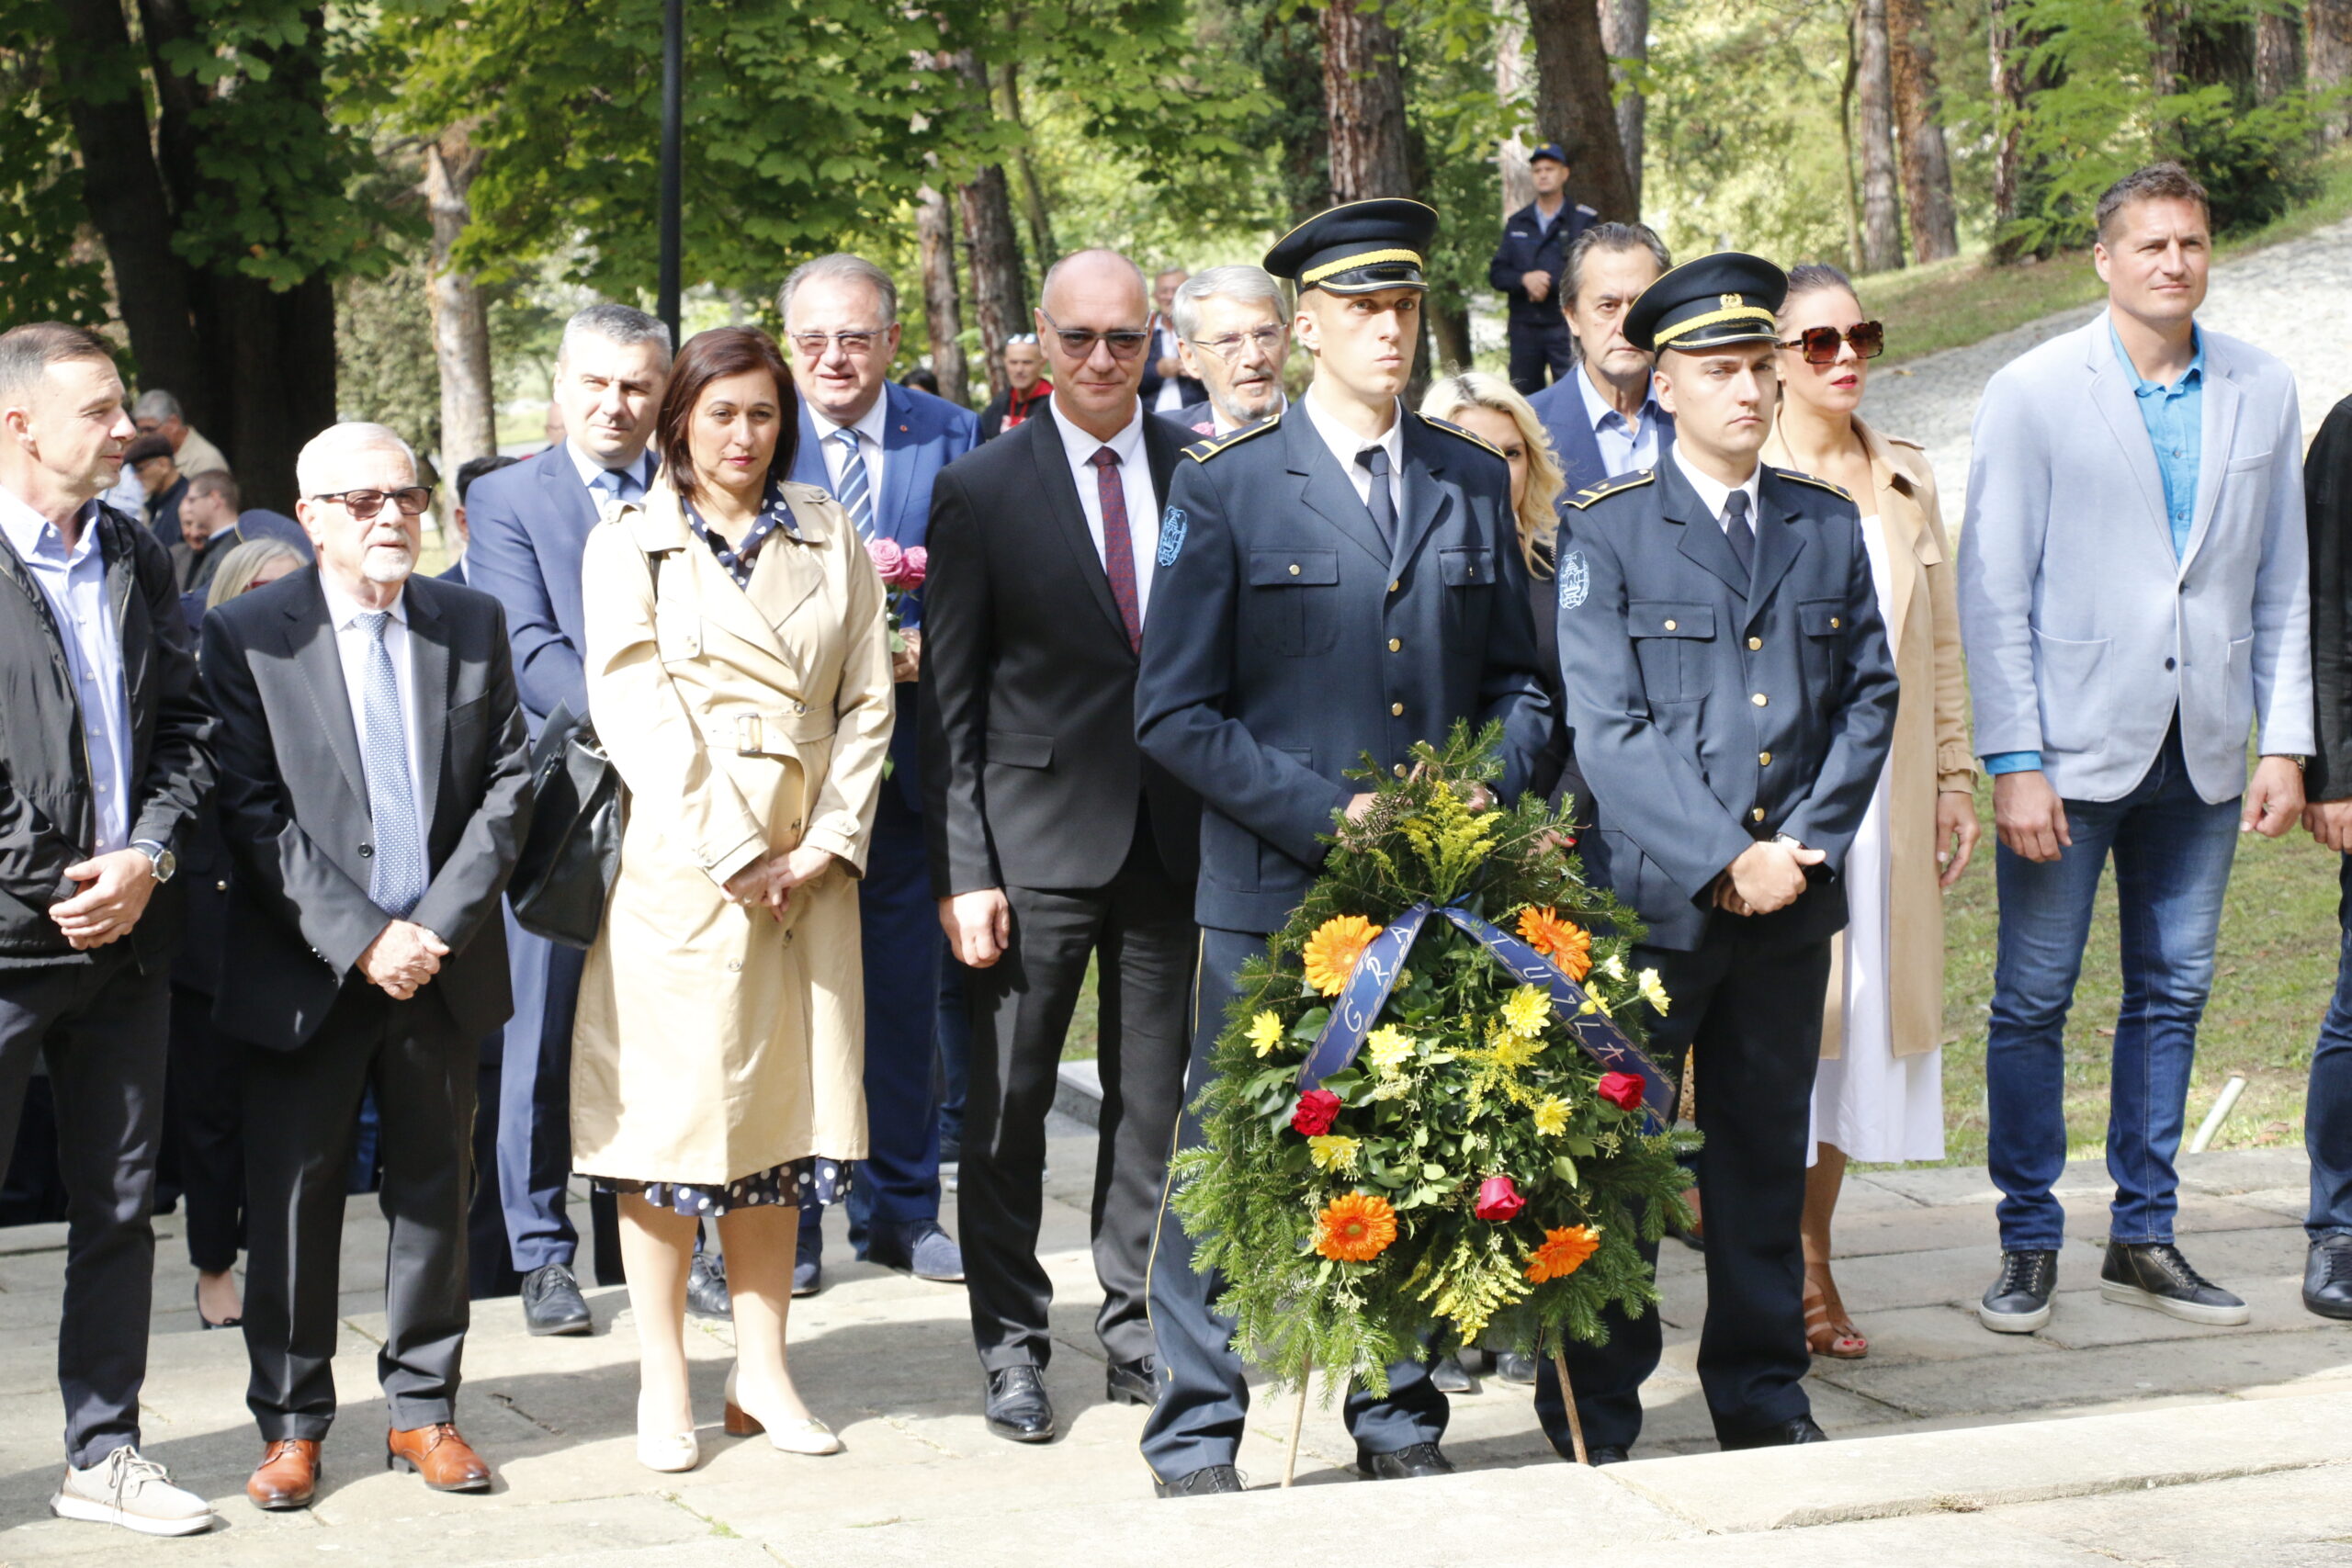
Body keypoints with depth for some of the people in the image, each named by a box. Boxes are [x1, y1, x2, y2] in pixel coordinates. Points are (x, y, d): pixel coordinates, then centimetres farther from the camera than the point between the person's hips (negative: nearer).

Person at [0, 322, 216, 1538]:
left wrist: (148, 856, -4)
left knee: (118, 1206, 12)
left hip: (125, 936, 6)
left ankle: (102, 1453, 22)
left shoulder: (138, 561, 11)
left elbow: (184, 727, 11)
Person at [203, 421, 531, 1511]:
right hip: (306, 971, -3)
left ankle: (423, 1409, 21)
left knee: (436, 1187, 9)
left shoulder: (474, 625, 7)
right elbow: (255, 811, -9)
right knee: (293, 1198, 2)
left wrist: (441, 924, -9)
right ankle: (291, 1423, 14)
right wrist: (361, 939, -15)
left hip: (443, 962, 3)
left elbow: (508, 785, 3)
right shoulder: (248, 635, -3)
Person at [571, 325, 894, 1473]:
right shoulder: (629, 545, 2)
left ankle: (762, 1374, 13)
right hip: (681, 863, -3)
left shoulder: (830, 539, 12)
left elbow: (867, 703, 8)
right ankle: (663, 1387, 4)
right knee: (670, 1109, -2)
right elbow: (634, 712, -7)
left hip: (806, 870, 3)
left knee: (780, 1108, 7)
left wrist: (828, 843, -4)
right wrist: (734, 852, -13)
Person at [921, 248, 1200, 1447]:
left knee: (1154, 1096, 10)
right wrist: (961, 872, -9)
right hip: (1038, 839, -2)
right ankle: (1012, 1345, 12)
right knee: (1009, 1100, 2)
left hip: (1174, 838, 3)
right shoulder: (981, 491, -3)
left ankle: (1139, 1327, 22)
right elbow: (948, 702, -3)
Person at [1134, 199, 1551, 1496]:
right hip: (1269, 892, -3)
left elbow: (1517, 680, 17)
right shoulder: (1225, 485, -1)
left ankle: (1399, 1423, 22)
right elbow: (1175, 715, -5)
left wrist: (1487, 794, -3)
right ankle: (1196, 1437, 12)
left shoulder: (1473, 481, 11)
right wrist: (1330, 814, -13)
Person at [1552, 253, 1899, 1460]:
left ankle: (1763, 1393, 23)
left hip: (1791, 902, 4)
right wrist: (1725, 860, -15)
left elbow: (1868, 697, 9)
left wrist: (1807, 843, -5)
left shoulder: (1829, 525, 10)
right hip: (1648, 898, -4)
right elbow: (1608, 728, -9)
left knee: (1766, 1151, 11)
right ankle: (1594, 1409, 14)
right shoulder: (1606, 530, -3)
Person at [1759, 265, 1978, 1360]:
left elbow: (1940, 641, 17)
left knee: (1862, 1018, 7)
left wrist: (1954, 775, 13)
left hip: (1885, 787, 5)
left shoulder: (1907, 477, 13)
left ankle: (1812, 1256, 17)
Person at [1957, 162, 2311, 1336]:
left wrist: (2286, 743, 4)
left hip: (2203, 755, 3)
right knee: (2032, 1003, 1)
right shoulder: (2033, 392, -5)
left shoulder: (2262, 392, 6)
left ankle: (2143, 1239, 20)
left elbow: (2283, 585, 10)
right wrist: (2013, 764, -11)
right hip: (2072, 748, -3)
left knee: (2173, 996, 10)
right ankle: (2029, 1244, 13)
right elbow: (1992, 590, -6)